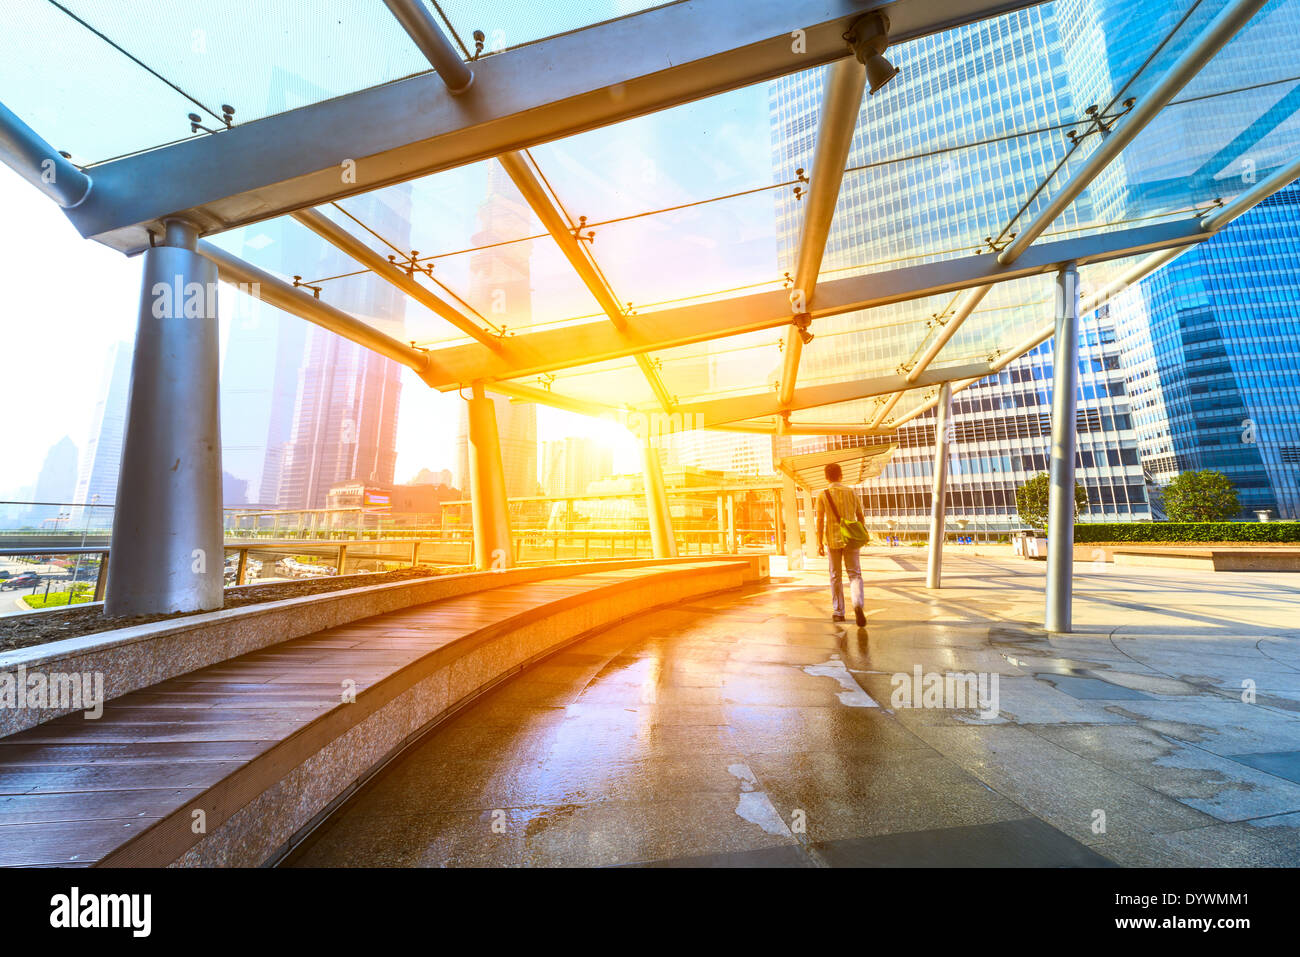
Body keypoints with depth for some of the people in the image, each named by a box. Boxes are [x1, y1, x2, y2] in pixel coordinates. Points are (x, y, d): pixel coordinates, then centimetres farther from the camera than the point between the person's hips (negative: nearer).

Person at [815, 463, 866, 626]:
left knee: (836, 577, 10)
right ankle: (858, 604, -20)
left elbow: (820, 521, -8)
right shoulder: (851, 493, 2)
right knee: (855, 574, 5)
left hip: (833, 539, -1)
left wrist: (819, 543, -4)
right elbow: (860, 517, 7)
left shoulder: (823, 496, -4)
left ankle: (838, 612, 15)